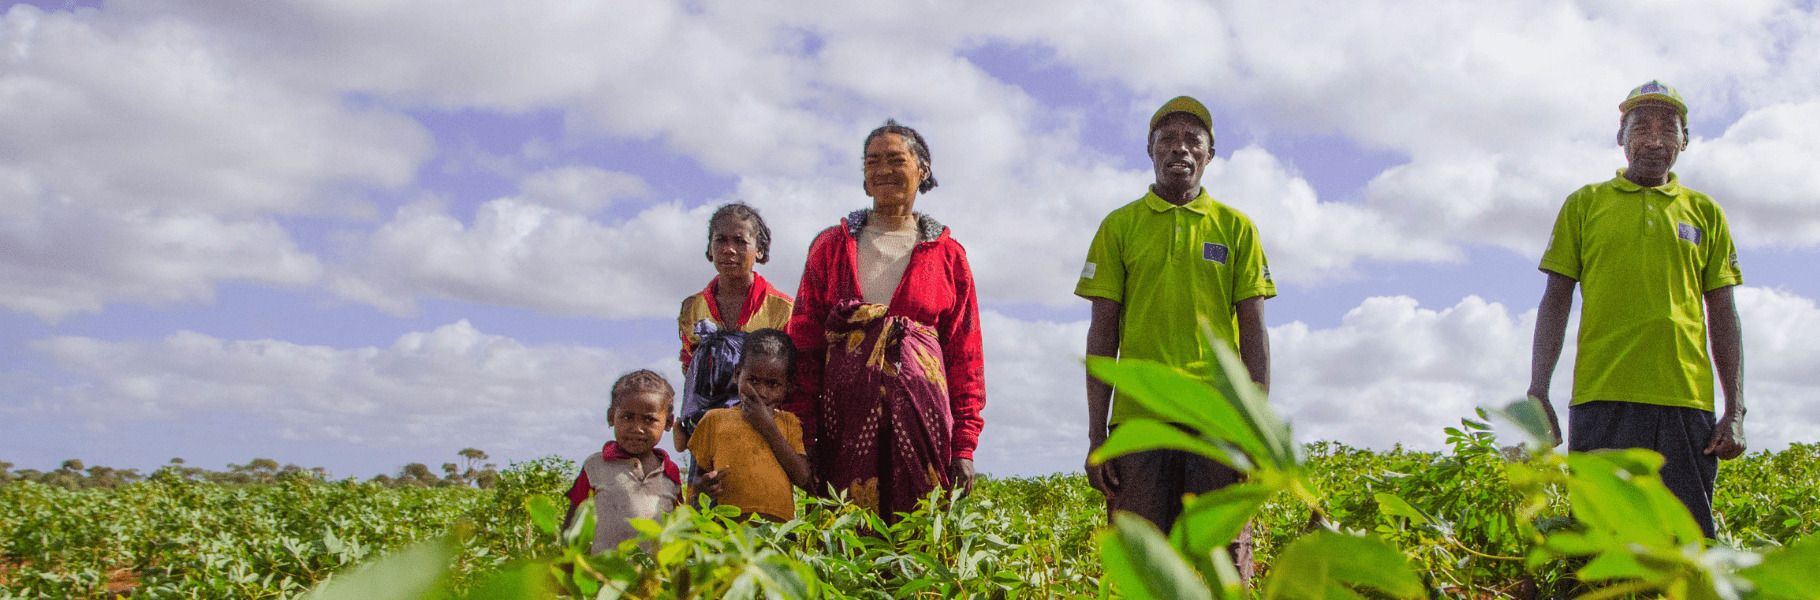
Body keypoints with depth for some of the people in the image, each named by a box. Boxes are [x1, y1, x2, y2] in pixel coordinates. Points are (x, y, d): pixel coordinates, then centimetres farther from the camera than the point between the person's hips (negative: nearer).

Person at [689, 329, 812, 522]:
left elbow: (803, 479, 4)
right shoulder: (715, 420, 16)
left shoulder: (788, 423, 20)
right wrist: (702, 485, -7)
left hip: (780, 526, 1)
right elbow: (695, 477, 17)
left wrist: (768, 428, 3)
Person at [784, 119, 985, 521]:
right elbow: (804, 342, 9)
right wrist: (803, 435, 0)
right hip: (846, 414, 0)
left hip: (921, 412, 0)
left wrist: (964, 447, 1)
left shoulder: (946, 256, 12)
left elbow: (964, 357, 10)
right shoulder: (832, 246, 12)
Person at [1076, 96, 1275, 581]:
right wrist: (1096, 436, 2)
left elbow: (1253, 332, 9)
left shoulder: (1236, 228, 12)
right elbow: (1102, 333, 9)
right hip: (1139, 419, 0)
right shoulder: (1119, 227, 12)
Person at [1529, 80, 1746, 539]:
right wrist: (1537, 396, 1)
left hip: (1686, 399, 1)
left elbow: (1723, 315, 15)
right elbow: (1556, 302, 10)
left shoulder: (1704, 213, 17)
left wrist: (1735, 411, 5)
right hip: (1602, 398, -1)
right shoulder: (1585, 204, 13)